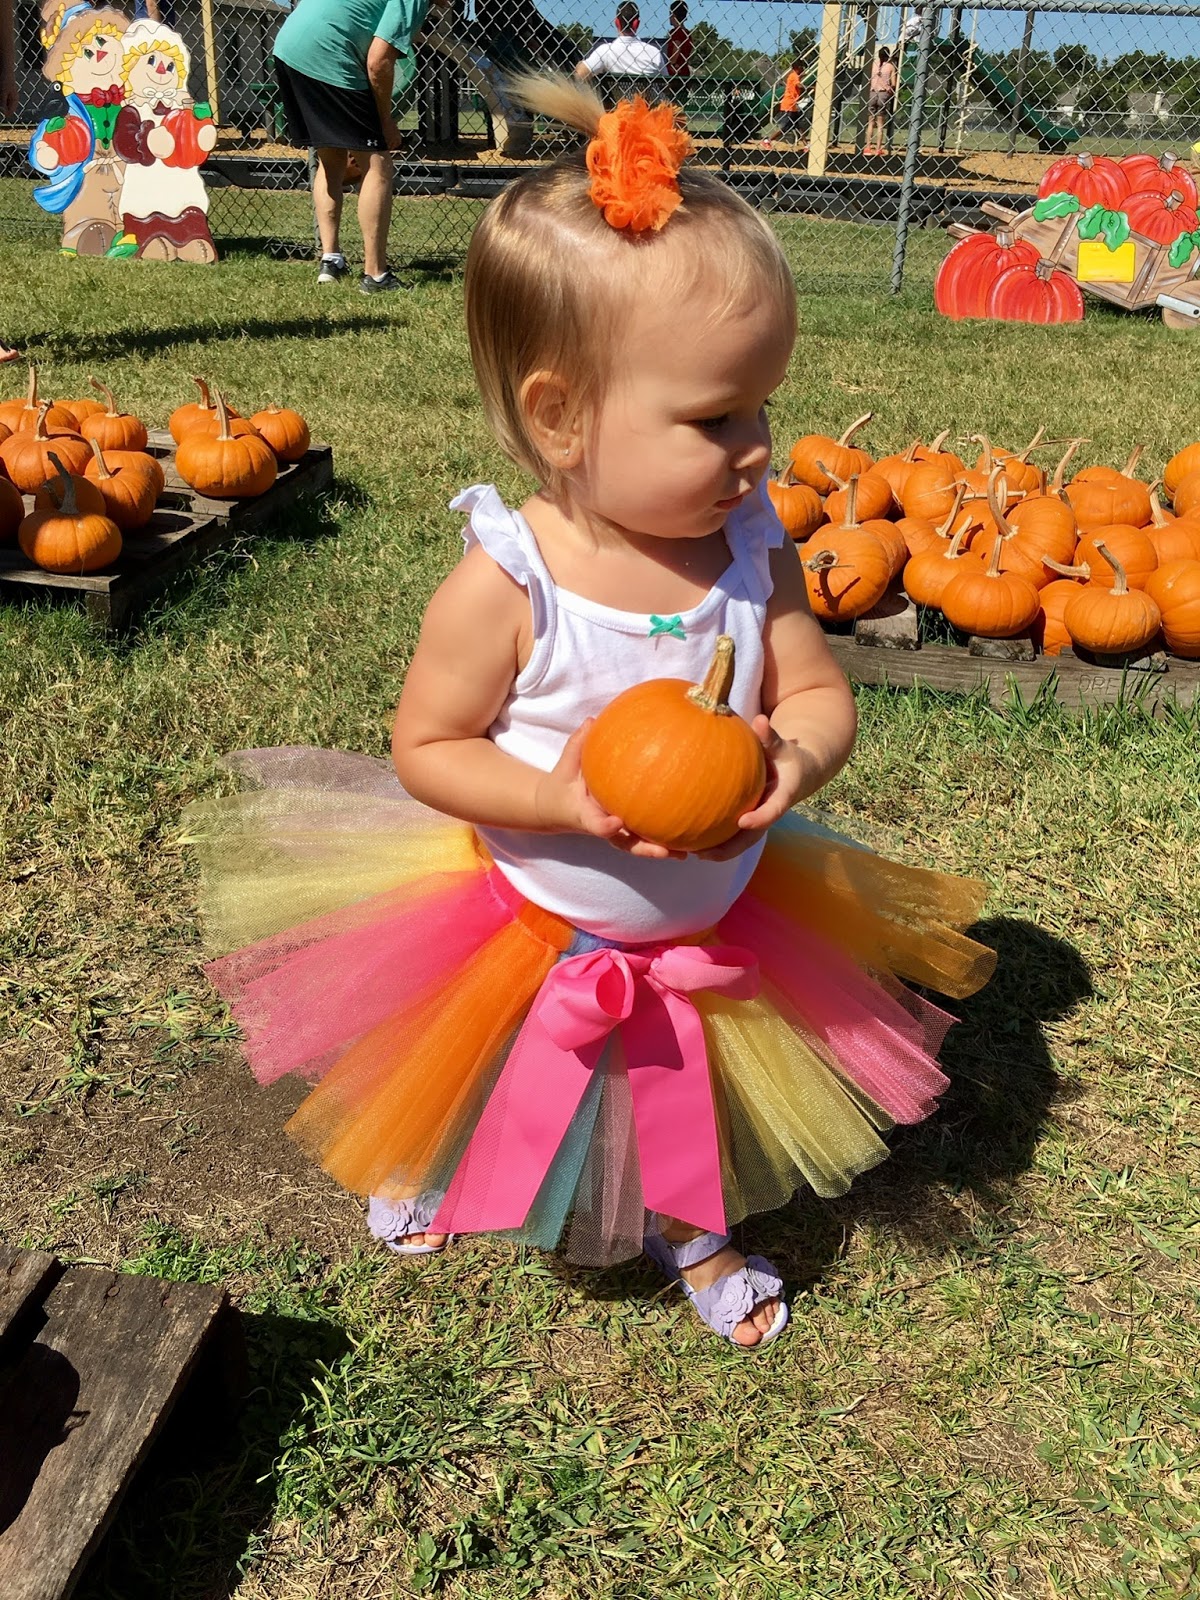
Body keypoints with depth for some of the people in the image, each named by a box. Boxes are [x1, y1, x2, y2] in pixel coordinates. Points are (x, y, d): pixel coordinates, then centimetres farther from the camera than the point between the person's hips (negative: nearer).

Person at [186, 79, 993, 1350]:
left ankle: (686, 1233, 60)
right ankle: (415, 1167, 62)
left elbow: (819, 694, -9)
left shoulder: (754, 552, -18)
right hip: (525, 932, -3)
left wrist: (792, 757, -32)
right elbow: (426, 749, -19)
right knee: (465, 1092, 25)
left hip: (710, 929, 3)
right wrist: (555, 798, -35)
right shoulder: (503, 585, -29)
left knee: (688, 1098, 27)